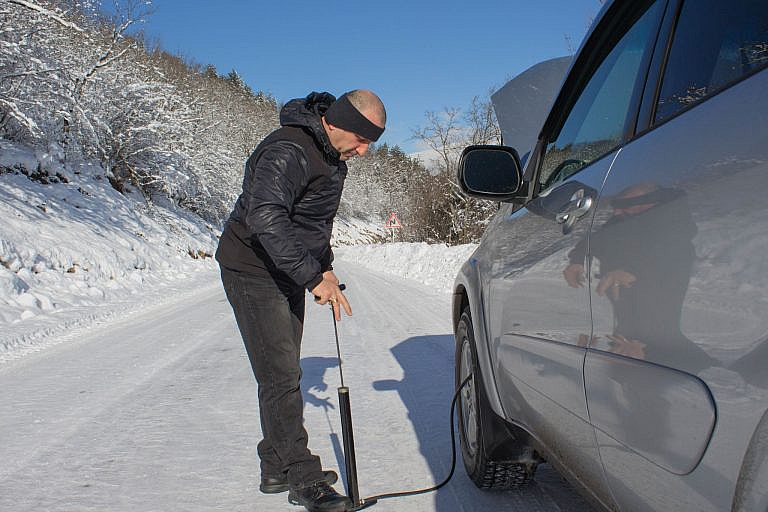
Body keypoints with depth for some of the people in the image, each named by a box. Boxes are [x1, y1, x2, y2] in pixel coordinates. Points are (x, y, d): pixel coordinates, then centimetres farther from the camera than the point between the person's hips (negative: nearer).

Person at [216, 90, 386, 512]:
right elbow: (265, 216, -39)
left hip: (289, 272, 10)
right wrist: (313, 276, -40)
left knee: (284, 374, 14)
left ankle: (278, 469, 25)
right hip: (253, 271, -10)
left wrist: (325, 265, 17)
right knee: (281, 376, -10)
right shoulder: (289, 151, -25)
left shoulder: (331, 155, 8)